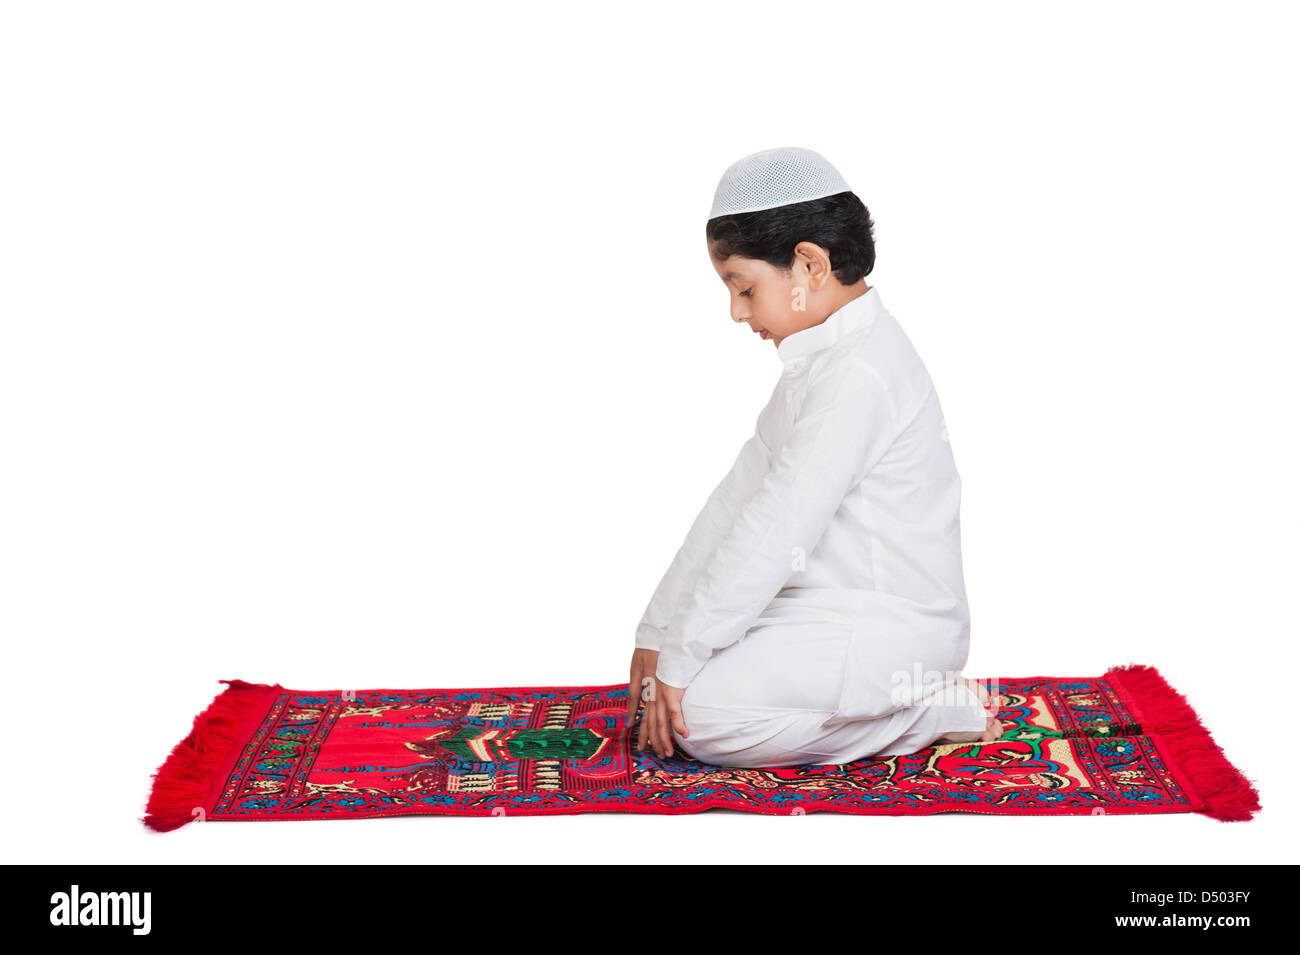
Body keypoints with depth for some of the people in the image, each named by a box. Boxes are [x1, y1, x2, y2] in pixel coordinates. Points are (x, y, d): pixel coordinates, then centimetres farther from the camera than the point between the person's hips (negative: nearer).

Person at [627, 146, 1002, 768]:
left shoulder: (858, 374, -22)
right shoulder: (824, 359, 13)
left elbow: (777, 530, -26)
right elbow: (741, 496, 10)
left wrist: (678, 658, -20)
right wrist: (657, 630, 7)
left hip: (888, 628, -10)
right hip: (835, 607, 10)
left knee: (702, 714, -21)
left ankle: (936, 714, -8)